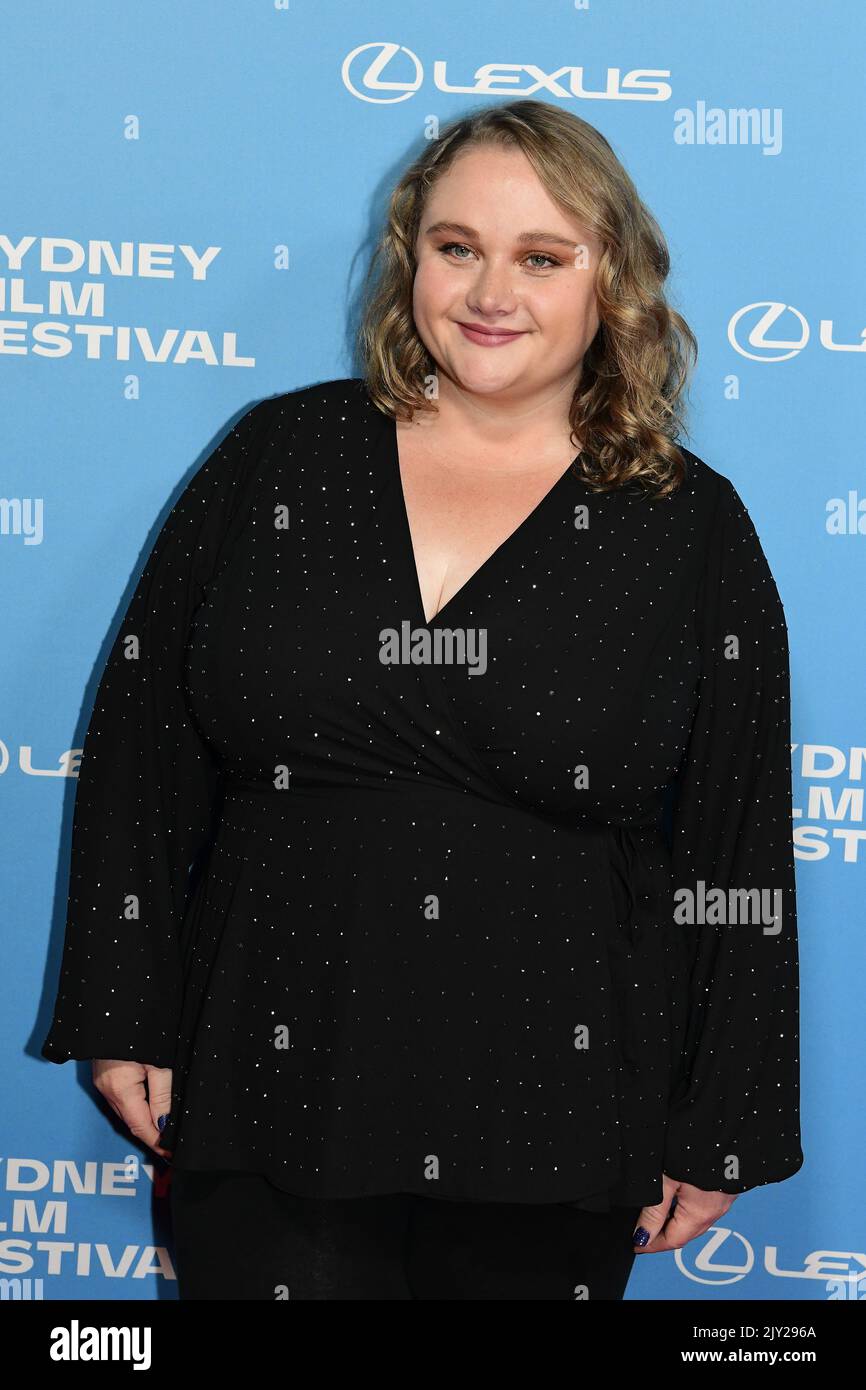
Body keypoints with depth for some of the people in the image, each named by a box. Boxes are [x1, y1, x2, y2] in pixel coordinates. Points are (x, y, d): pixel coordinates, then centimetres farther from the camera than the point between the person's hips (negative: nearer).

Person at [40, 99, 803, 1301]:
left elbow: (739, 855, 1)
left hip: (551, 1133, 0)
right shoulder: (280, 456, 3)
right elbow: (143, 746, 5)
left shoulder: (692, 526, 0)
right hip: (267, 1098, 1)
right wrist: (123, 1018, 1)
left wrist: (718, 1134, 1)